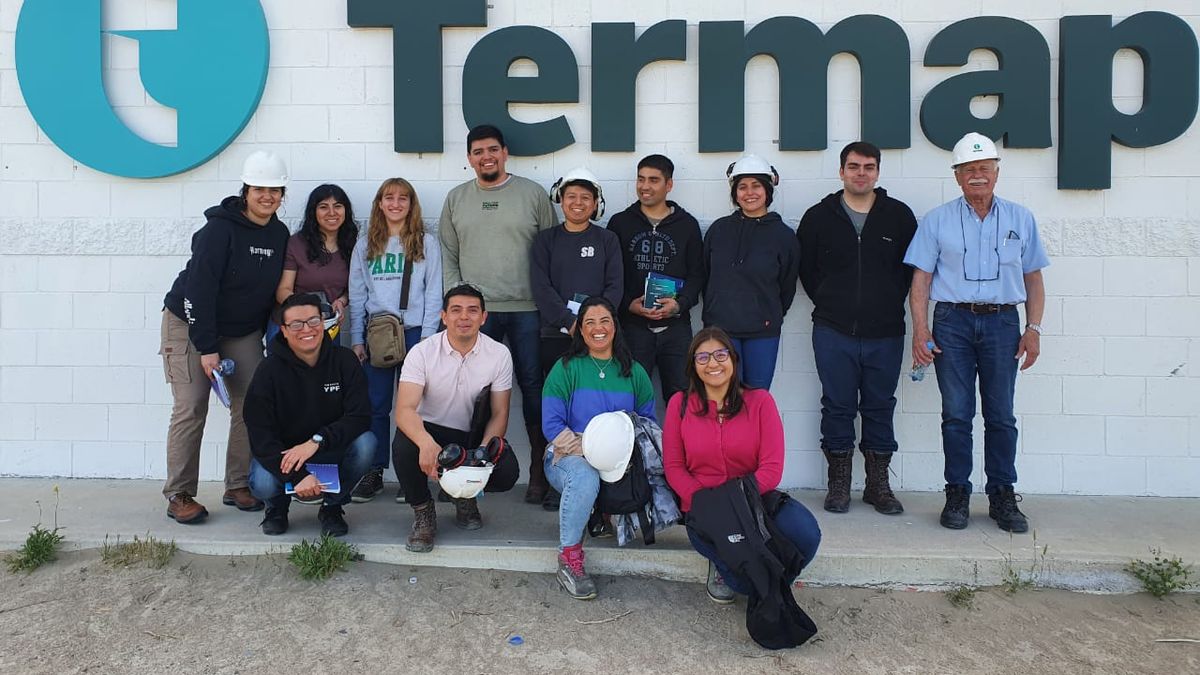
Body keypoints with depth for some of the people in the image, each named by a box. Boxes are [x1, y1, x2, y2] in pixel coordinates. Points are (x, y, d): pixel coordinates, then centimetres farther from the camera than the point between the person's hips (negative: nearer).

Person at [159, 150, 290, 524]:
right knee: (191, 410, -7)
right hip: (190, 325, -6)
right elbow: (199, 289, -22)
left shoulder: (279, 234, 0)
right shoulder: (220, 229, -19)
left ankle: (238, 487, 14)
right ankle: (179, 495, 3)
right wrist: (207, 348, -23)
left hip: (243, 331, 6)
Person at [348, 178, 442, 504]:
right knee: (375, 405, 3)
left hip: (414, 332, -2)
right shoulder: (365, 246, 12)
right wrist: (356, 339, 3)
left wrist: (427, 336, -6)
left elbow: (434, 293, 1)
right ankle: (373, 472, 11)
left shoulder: (427, 243, 5)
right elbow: (357, 295, 10)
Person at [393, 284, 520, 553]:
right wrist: (426, 443, -47)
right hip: (431, 431, -1)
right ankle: (423, 512, -4)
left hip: (475, 436, 1)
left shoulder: (499, 354, -8)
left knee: (507, 473, -27)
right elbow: (404, 410, -25)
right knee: (403, 446, -34)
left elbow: (499, 414, -6)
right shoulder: (423, 352, -13)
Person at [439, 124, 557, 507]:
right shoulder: (456, 199, 12)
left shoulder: (533, 194, 5)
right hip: (475, 310, 2)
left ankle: (540, 470, 9)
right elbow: (447, 255, 12)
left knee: (533, 385, 1)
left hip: (527, 310, -2)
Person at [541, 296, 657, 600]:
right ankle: (569, 559, -23)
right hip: (570, 455, -3)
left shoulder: (634, 372, 13)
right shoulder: (566, 368, 2)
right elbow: (552, 424, -6)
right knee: (586, 476, -39)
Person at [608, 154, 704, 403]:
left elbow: (697, 273, 6)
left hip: (676, 326, 1)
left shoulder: (687, 224, 9)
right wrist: (628, 304, -11)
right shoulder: (620, 223, 8)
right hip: (632, 326, 0)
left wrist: (680, 303, -11)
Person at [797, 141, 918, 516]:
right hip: (834, 331, -1)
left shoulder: (899, 216, 6)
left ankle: (878, 484, 19)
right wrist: (830, 303, 5)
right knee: (838, 407, 4)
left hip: (885, 331, 1)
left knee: (880, 408, 8)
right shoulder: (819, 217, 4)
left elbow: (912, 267, 11)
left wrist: (890, 303, 4)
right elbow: (805, 268, 10)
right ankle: (838, 483, 15)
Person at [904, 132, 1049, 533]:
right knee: (956, 414, 1)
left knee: (1001, 415, 4)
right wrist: (920, 328, -7)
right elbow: (921, 278, 2)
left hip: (1002, 322, 1)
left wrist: (1033, 328, 3)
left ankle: (1002, 497, 13)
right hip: (952, 322, -1)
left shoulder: (1020, 219, 12)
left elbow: (1033, 279, 12)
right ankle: (957, 495, 10)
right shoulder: (937, 220, 7)